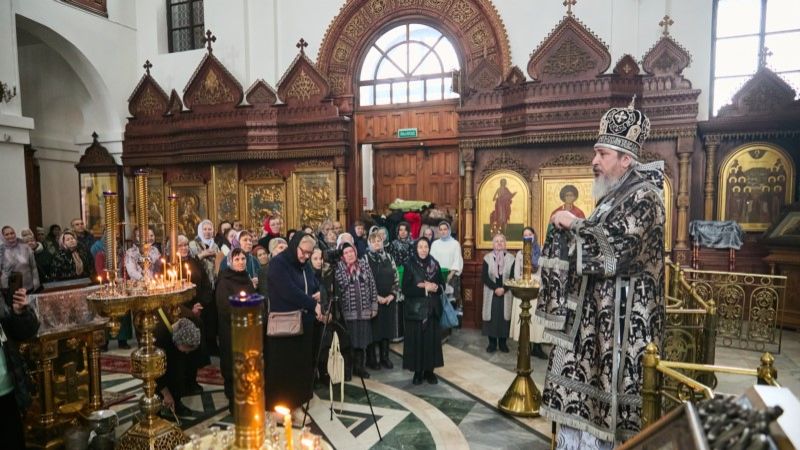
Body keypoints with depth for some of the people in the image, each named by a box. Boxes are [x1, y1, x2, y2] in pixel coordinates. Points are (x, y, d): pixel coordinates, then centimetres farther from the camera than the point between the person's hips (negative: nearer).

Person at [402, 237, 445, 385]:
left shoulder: (435, 264, 5)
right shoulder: (410, 265, -5)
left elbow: (442, 285, 8)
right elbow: (405, 289, -9)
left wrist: (435, 287, -13)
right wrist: (423, 288, -17)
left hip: (432, 309, 3)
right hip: (415, 309, -3)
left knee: (432, 339, 5)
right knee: (416, 340, 1)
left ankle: (429, 370, 17)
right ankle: (417, 371, 13)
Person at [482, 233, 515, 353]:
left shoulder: (511, 258, 2)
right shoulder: (487, 257, 1)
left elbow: (513, 277, -2)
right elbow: (484, 276, -5)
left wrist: (503, 289, -14)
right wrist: (495, 288, -15)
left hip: (506, 293, 0)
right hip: (491, 293, 0)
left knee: (504, 316, 2)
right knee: (492, 316, 1)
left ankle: (503, 342, 15)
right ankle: (492, 342, 11)